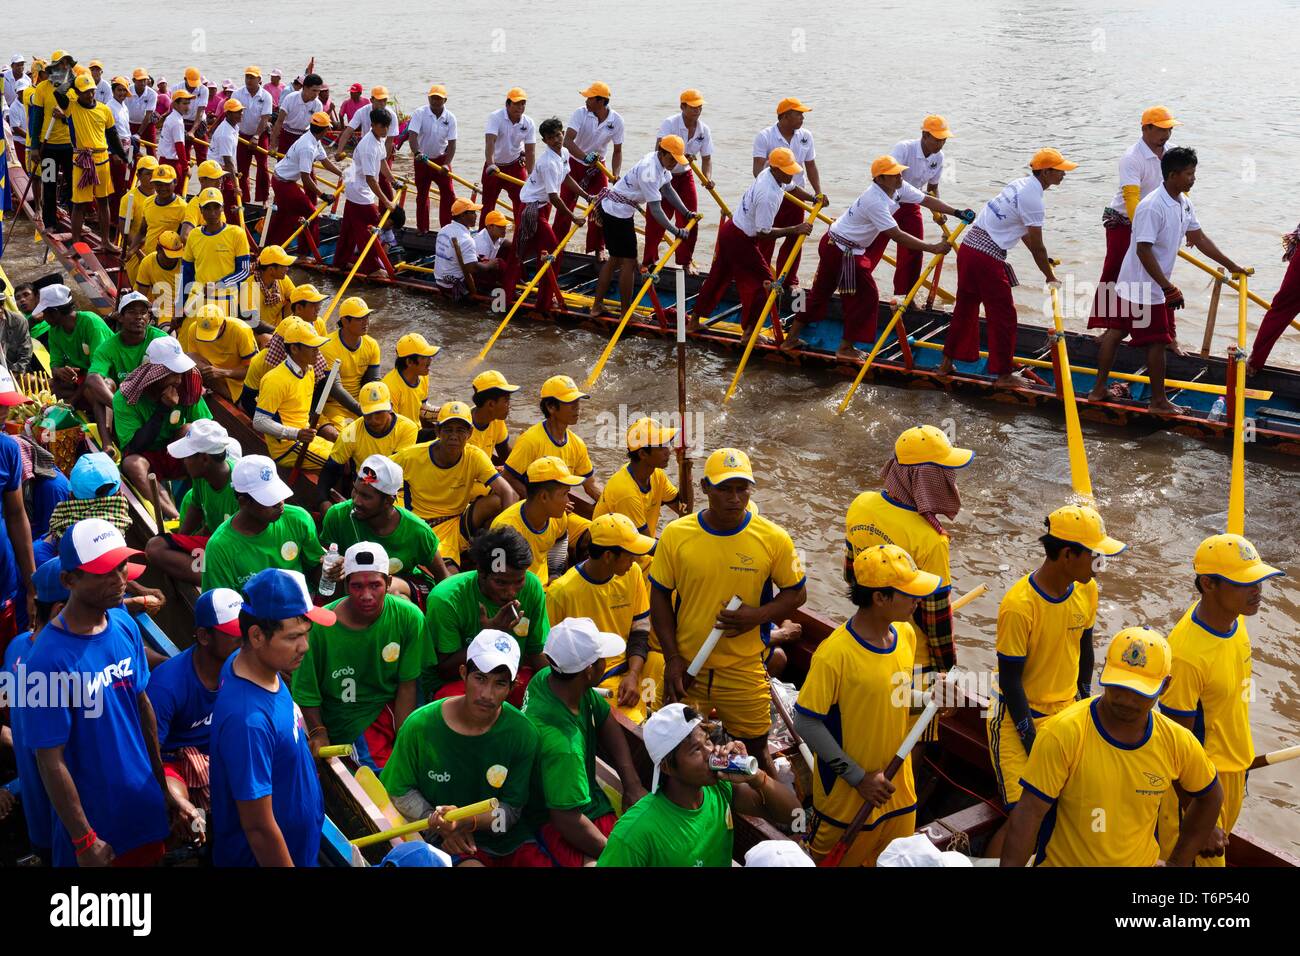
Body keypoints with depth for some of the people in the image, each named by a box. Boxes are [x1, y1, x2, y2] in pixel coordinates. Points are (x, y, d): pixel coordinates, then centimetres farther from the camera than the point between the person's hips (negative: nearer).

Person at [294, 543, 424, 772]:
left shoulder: (409, 617, -9)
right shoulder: (319, 626, -14)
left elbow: (407, 686, -4)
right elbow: (306, 695, -3)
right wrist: (319, 734, -16)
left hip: (393, 706, 3)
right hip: (347, 719, -3)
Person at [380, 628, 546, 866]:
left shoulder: (523, 733, -11)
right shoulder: (420, 726, -12)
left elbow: (510, 811, -5)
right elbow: (398, 791, 2)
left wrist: (467, 821, -24)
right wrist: (440, 825, -13)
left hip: (511, 838, 2)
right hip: (452, 842, -2)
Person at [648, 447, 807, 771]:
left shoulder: (773, 539, -9)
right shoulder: (675, 535, -8)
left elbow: (796, 593, 3)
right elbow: (660, 598, 1)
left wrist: (759, 614, -17)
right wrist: (672, 658, -6)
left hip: (743, 671, 0)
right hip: (686, 667, 1)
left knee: (754, 751, 13)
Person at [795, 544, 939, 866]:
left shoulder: (907, 634, -5)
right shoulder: (835, 653, -26)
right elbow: (806, 722, -21)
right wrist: (858, 777, -18)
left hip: (898, 784, 6)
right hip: (846, 792, -6)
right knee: (832, 859, 15)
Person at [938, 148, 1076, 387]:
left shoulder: (1020, 183, 13)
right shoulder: (1033, 199, -14)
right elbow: (1037, 247, -8)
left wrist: (1043, 258, 23)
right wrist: (1050, 277, 5)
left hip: (968, 246, 9)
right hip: (988, 257, -9)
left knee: (966, 306, 20)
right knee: (1003, 315, 4)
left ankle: (947, 362, 29)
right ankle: (1003, 375, 12)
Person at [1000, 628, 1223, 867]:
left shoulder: (1178, 742, -12)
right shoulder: (1063, 733, -24)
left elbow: (1210, 796, 7)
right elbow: (1030, 812, -24)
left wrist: (1178, 862, 6)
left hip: (1141, 861, 3)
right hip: (1062, 861, -3)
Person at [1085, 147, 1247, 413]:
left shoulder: (1184, 203, 6)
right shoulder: (1152, 207, -24)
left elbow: (1199, 238, 15)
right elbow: (1144, 250, -26)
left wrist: (1231, 266, 19)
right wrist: (1168, 287, -26)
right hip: (1145, 288, -9)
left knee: (1116, 332, 13)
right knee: (1158, 341, 1)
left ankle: (1099, 389, 22)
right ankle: (1158, 401, 14)